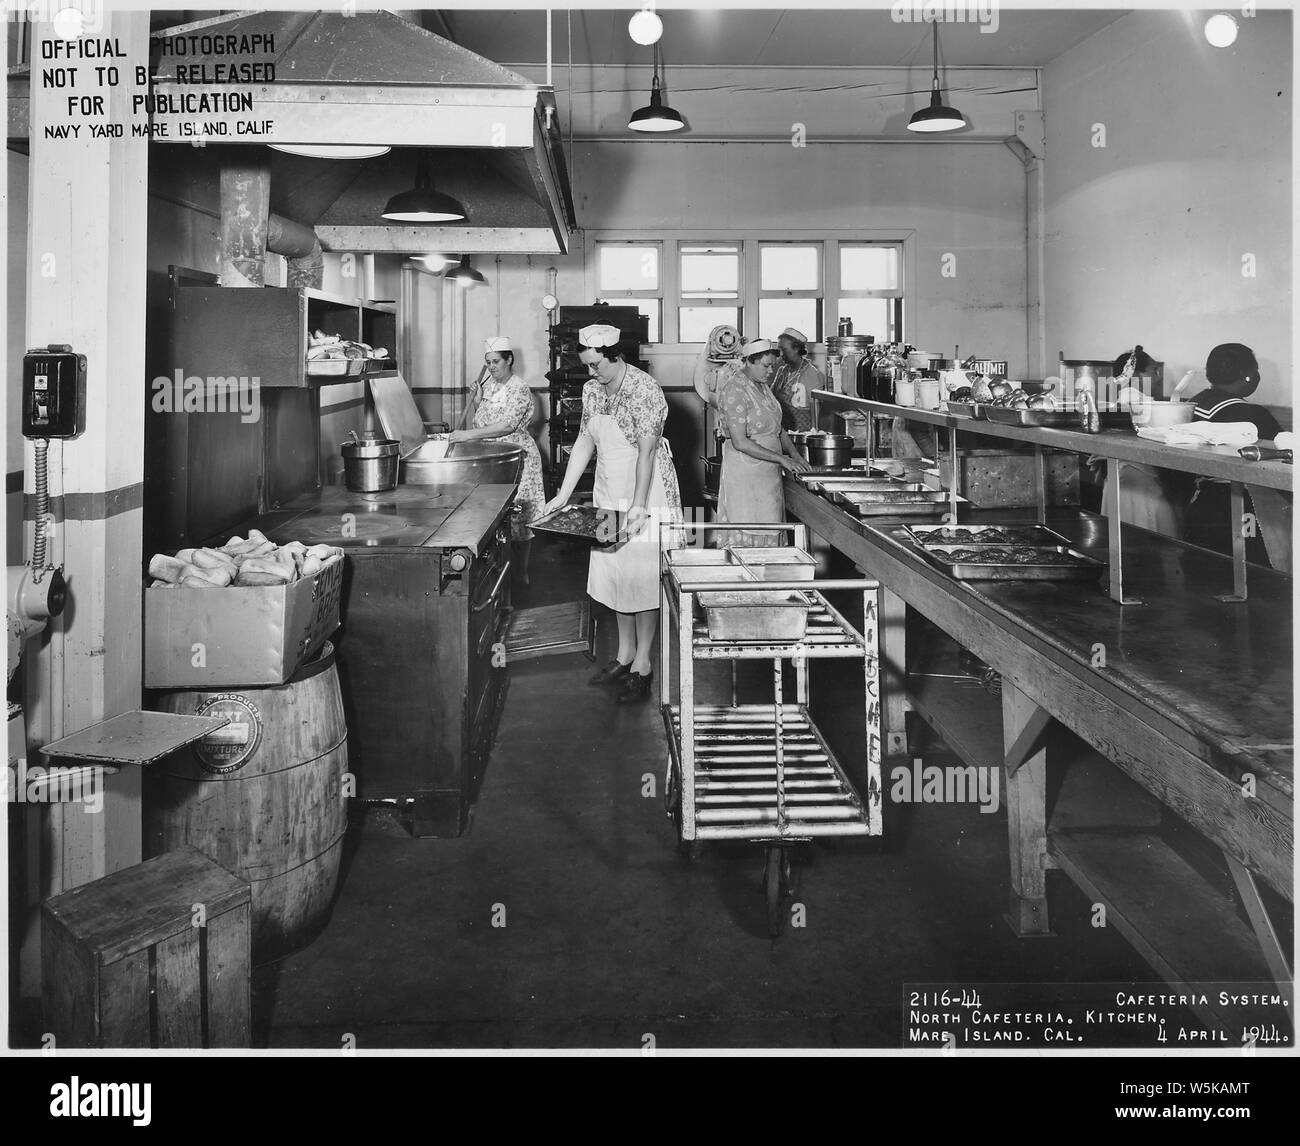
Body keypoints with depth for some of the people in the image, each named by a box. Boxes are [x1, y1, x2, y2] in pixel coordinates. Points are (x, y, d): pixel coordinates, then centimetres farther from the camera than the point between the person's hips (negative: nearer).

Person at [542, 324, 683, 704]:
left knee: (643, 578, -3)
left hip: (647, 495, -7)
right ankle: (624, 654, 24)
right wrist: (563, 495, 4)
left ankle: (642, 666, 6)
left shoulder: (644, 390, -18)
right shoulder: (592, 390, 5)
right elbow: (585, 443, 9)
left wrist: (638, 507, -25)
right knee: (615, 573, 12)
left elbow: (646, 452, -21)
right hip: (608, 496, 7)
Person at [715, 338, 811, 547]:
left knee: (769, 531, 9)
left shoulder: (763, 387, 12)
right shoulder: (734, 390, -16)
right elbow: (740, 442, -21)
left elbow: (777, 428, 20)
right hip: (744, 468, -8)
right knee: (745, 532, -4)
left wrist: (794, 454, 3)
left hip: (769, 472, 8)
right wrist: (781, 458, -20)